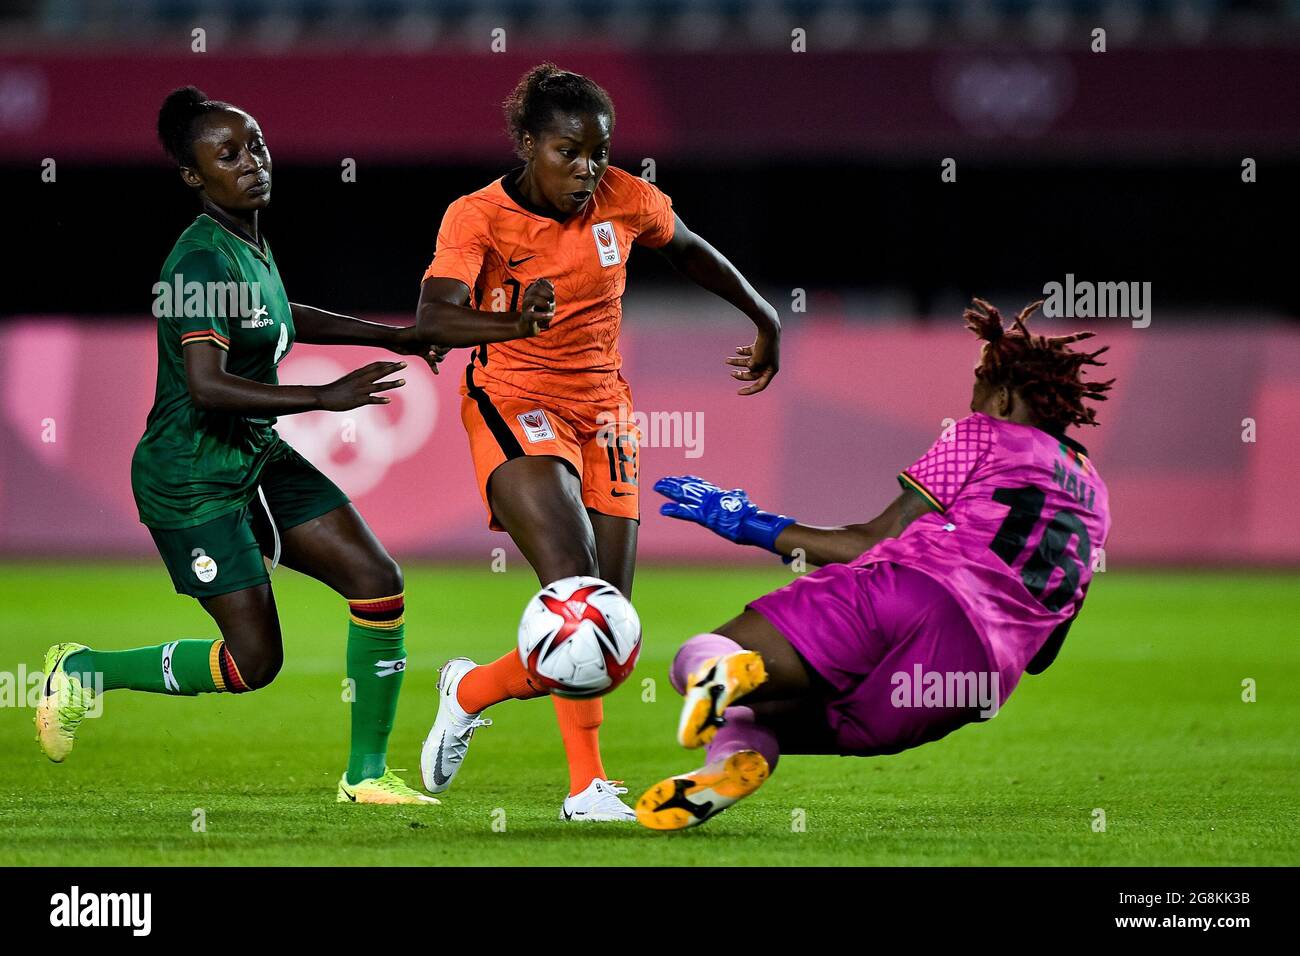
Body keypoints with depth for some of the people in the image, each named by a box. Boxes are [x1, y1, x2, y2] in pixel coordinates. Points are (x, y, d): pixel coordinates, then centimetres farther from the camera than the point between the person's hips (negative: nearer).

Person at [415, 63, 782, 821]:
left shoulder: (625, 200, -2)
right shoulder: (479, 217, -14)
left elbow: (690, 251, 19)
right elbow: (433, 316, -30)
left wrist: (765, 319, 23)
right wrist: (512, 324, -49)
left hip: (604, 407, 5)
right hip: (516, 405, -5)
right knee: (572, 588, -26)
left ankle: (472, 689, 24)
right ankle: (589, 783, -16)